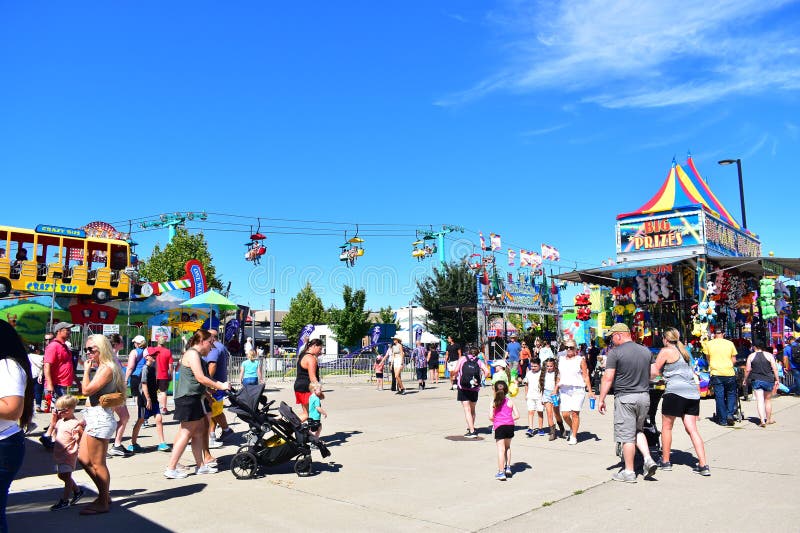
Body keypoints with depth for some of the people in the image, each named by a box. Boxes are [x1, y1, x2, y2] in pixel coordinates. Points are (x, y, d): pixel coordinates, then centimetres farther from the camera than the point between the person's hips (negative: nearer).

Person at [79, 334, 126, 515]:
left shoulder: (106, 369, -16)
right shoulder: (99, 368, 15)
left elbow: (87, 390, -21)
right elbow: (84, 390, 13)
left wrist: (87, 370, -10)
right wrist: (88, 370, 7)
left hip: (100, 417, -11)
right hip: (94, 418, 11)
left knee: (97, 463, -1)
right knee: (84, 460, 16)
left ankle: (103, 503, 12)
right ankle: (104, 495, 27)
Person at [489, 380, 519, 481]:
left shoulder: (493, 403, -1)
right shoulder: (510, 402, 6)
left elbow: (491, 417, -9)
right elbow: (517, 416, 1)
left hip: (499, 427, -3)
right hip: (510, 426, 3)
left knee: (501, 449, -3)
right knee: (507, 447, 24)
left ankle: (501, 472, -6)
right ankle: (508, 468, 27)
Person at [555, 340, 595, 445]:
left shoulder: (580, 360, 1)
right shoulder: (561, 359, 13)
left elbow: (586, 376, 0)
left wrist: (590, 391, -5)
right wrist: (555, 389, 19)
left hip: (578, 390, -4)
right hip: (564, 390, 4)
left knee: (575, 413, -7)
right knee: (565, 414, -2)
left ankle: (574, 437, 5)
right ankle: (572, 429, 27)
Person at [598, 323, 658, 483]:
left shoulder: (615, 352, -11)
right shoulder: (645, 351, 8)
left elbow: (608, 378, -15)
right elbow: (649, 375, 19)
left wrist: (601, 399, -10)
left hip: (625, 398, -6)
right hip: (644, 396, 6)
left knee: (627, 435, 1)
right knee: (637, 430, 23)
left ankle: (629, 472, 7)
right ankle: (648, 459, 8)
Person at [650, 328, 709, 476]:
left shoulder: (666, 351, -2)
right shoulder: (683, 351, 20)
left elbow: (654, 372, 0)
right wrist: (663, 372, 31)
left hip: (676, 392, -7)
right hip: (693, 392, 7)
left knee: (666, 427, 7)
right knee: (692, 429, 5)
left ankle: (665, 462, 15)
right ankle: (703, 465, -2)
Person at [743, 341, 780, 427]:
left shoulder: (751, 356, -1)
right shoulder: (769, 355, 0)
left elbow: (747, 370, -2)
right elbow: (775, 369, -3)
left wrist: (745, 379, 12)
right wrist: (777, 380, 5)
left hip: (756, 381, -1)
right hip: (768, 380, 1)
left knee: (759, 401, -3)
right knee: (768, 400, 17)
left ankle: (762, 420, -14)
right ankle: (769, 419, 28)